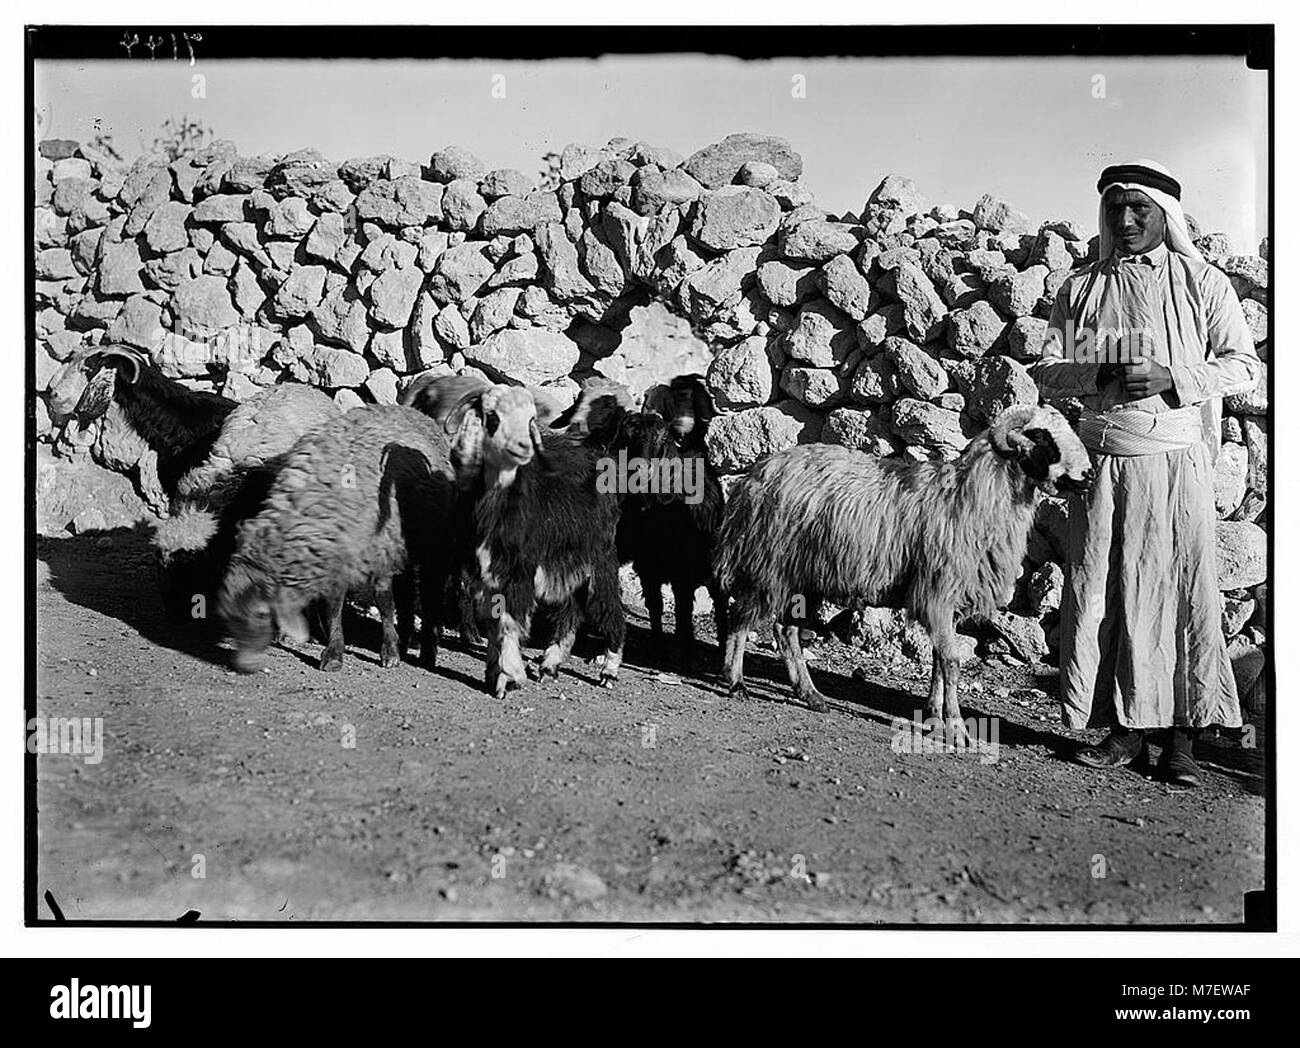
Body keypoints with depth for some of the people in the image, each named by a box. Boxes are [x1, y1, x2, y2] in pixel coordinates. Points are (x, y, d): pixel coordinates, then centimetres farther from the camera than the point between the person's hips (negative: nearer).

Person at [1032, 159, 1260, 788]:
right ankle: (1122, 727, 7)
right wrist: (1101, 374, -9)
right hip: (1100, 458, 2)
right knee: (1097, 589, -1)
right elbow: (1047, 373, 11)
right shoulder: (1080, 288, 15)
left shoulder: (1202, 284, 8)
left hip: (1176, 458, -2)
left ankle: (1178, 735, 2)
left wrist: (1171, 376, -11)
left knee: (1178, 588, -5)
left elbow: (1244, 364, 5)